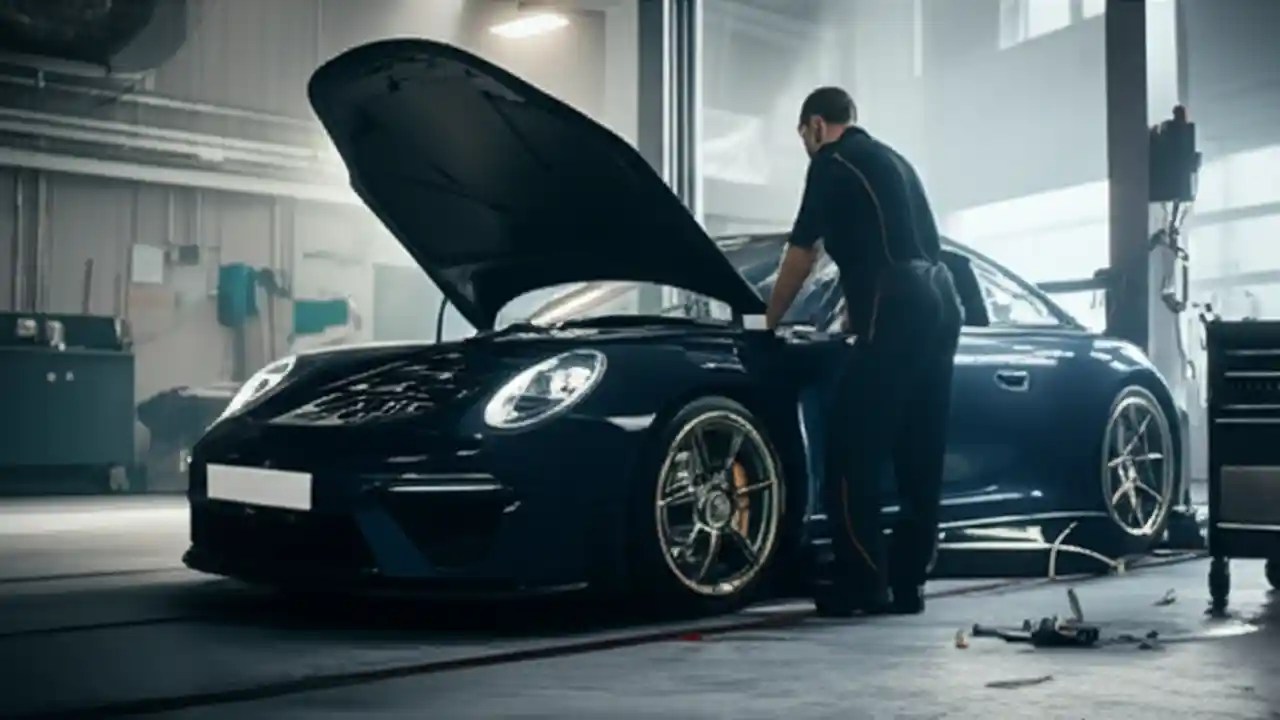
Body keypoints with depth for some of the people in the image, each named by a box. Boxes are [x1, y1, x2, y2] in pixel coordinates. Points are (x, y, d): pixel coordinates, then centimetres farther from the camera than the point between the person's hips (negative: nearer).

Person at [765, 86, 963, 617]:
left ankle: (863, 582, -6)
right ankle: (907, 582, 13)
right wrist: (857, 310, 46)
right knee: (919, 457, 9)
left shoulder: (833, 162, 3)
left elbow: (803, 253, 5)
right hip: (940, 305, 9)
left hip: (896, 314, -9)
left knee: (853, 451, -5)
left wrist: (770, 321, 17)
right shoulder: (891, 160, 29)